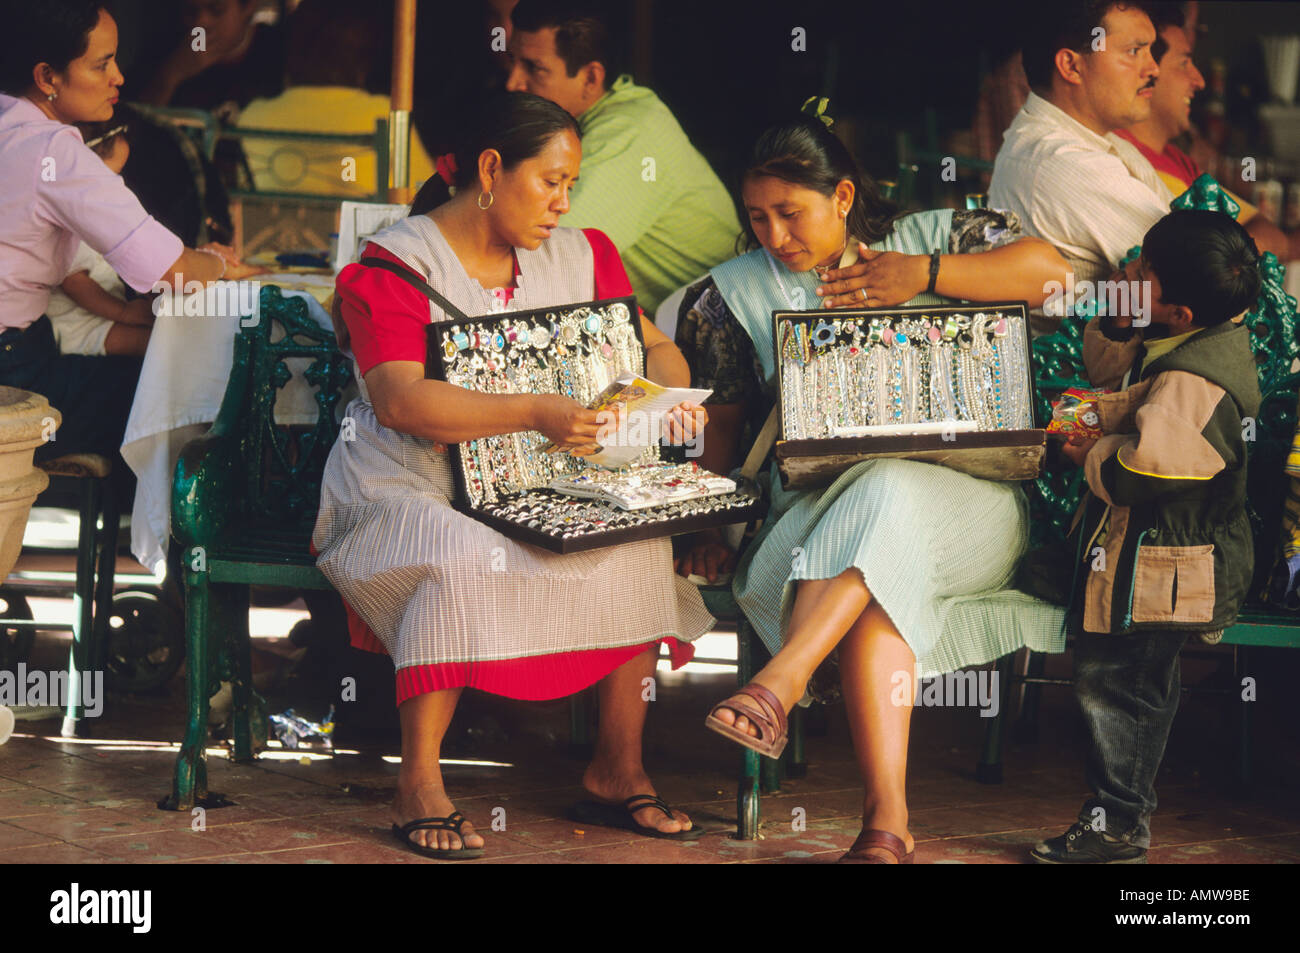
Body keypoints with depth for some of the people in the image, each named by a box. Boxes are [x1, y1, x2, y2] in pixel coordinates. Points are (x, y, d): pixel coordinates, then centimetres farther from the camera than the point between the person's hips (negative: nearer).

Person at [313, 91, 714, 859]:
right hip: (413, 488, -5)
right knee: (461, 562, -37)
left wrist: (675, 392, -10)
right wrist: (535, 414, -34)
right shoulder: (397, 265, -9)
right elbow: (399, 400, -23)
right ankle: (419, 785, -24)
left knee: (640, 542, -21)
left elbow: (655, 347, 17)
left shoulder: (574, 257, 11)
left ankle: (618, 769, -8)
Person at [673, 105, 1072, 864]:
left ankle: (778, 686, -48)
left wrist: (926, 275, -10)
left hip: (963, 498, -1)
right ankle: (887, 822, -43)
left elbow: (1048, 268, -3)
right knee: (878, 598, -34)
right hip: (820, 505, 1)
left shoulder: (930, 236, 10)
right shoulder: (737, 290, 17)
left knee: (884, 496, -38)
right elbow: (717, 419, 15)